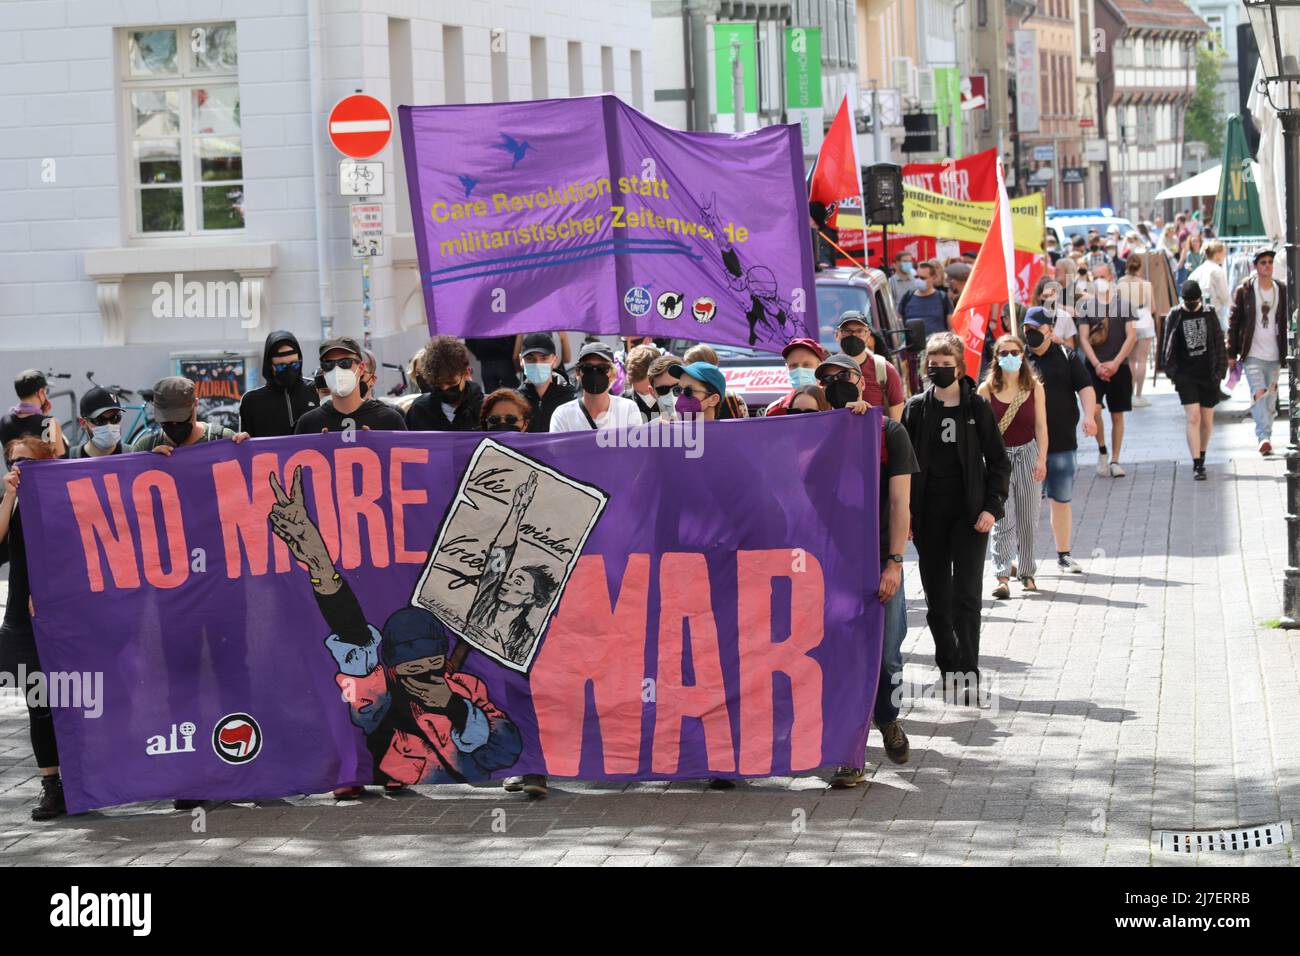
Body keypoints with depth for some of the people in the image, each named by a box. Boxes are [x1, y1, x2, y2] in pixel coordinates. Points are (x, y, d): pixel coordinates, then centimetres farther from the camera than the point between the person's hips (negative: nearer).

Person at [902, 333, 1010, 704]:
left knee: (966, 595, -8)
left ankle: (968, 675, -7)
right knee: (937, 600, 6)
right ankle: (949, 668, 19)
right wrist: (904, 514, -1)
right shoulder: (916, 408, 6)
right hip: (928, 516, 2)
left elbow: (999, 462, 5)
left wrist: (992, 507, -7)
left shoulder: (977, 408, 1)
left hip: (969, 516, -2)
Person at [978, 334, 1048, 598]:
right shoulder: (987, 389, -4)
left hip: (1027, 453, 2)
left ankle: (1026, 571, 22)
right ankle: (1002, 577, -12)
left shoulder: (1034, 387, 0)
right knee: (1002, 520, -9)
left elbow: (1041, 426, 1)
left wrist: (1041, 459, -6)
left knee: (1028, 519, 7)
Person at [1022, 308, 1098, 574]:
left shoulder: (1066, 357, 7)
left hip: (1063, 443, 1)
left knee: (1061, 500, 9)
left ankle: (1064, 555, 19)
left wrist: (1088, 416, -15)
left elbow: (1085, 387, 2)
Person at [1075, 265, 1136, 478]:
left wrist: (1115, 363, -10)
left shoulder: (1124, 303, 2)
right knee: (1094, 408, -17)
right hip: (1094, 366, 0)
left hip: (1119, 367, 0)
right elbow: (1083, 339, 1)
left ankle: (1114, 461, 12)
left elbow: (1131, 337, -1)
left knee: (1117, 415, 4)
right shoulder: (1086, 305, 4)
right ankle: (1102, 450, 5)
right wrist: (1097, 365, -10)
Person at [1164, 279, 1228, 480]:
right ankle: (1197, 465, -14)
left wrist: (1220, 371, 2)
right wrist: (1171, 373, 2)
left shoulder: (1209, 313, 4)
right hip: (1186, 375, -2)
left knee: (1207, 421, 8)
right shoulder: (1175, 316, 0)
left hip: (1208, 375, 2)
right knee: (1193, 418, -13)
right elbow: (1169, 346, 6)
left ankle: (1201, 457, 28)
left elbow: (1219, 343, 8)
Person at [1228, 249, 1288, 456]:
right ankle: (1264, 437, -26)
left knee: (1270, 398, 9)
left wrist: (1288, 353, 9)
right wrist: (1231, 353, -1)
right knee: (1259, 393, -18)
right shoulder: (1244, 291, -2)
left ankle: (1264, 437, 19)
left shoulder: (1282, 291, 7)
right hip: (1252, 354, -4)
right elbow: (1233, 322, 1)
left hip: (1274, 354, 4)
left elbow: (1287, 322, 13)